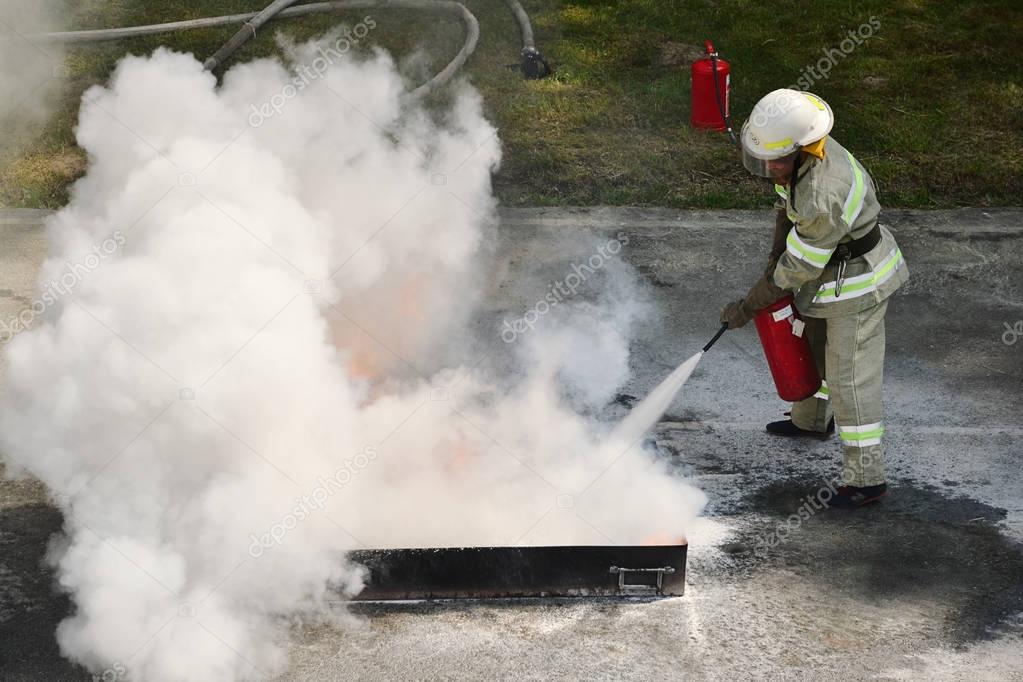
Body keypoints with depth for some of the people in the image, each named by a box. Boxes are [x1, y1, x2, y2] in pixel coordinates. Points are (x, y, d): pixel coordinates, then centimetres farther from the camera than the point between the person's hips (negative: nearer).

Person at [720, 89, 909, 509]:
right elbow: (787, 205, 10)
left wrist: (747, 308, -15)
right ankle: (811, 420, 53)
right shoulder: (807, 149, -9)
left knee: (850, 378, -3)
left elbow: (799, 269, -26)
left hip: (856, 285, -10)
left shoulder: (822, 200, -37)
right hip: (834, 270, 10)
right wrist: (776, 255, -3)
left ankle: (866, 479, 7)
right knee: (814, 345, 28)